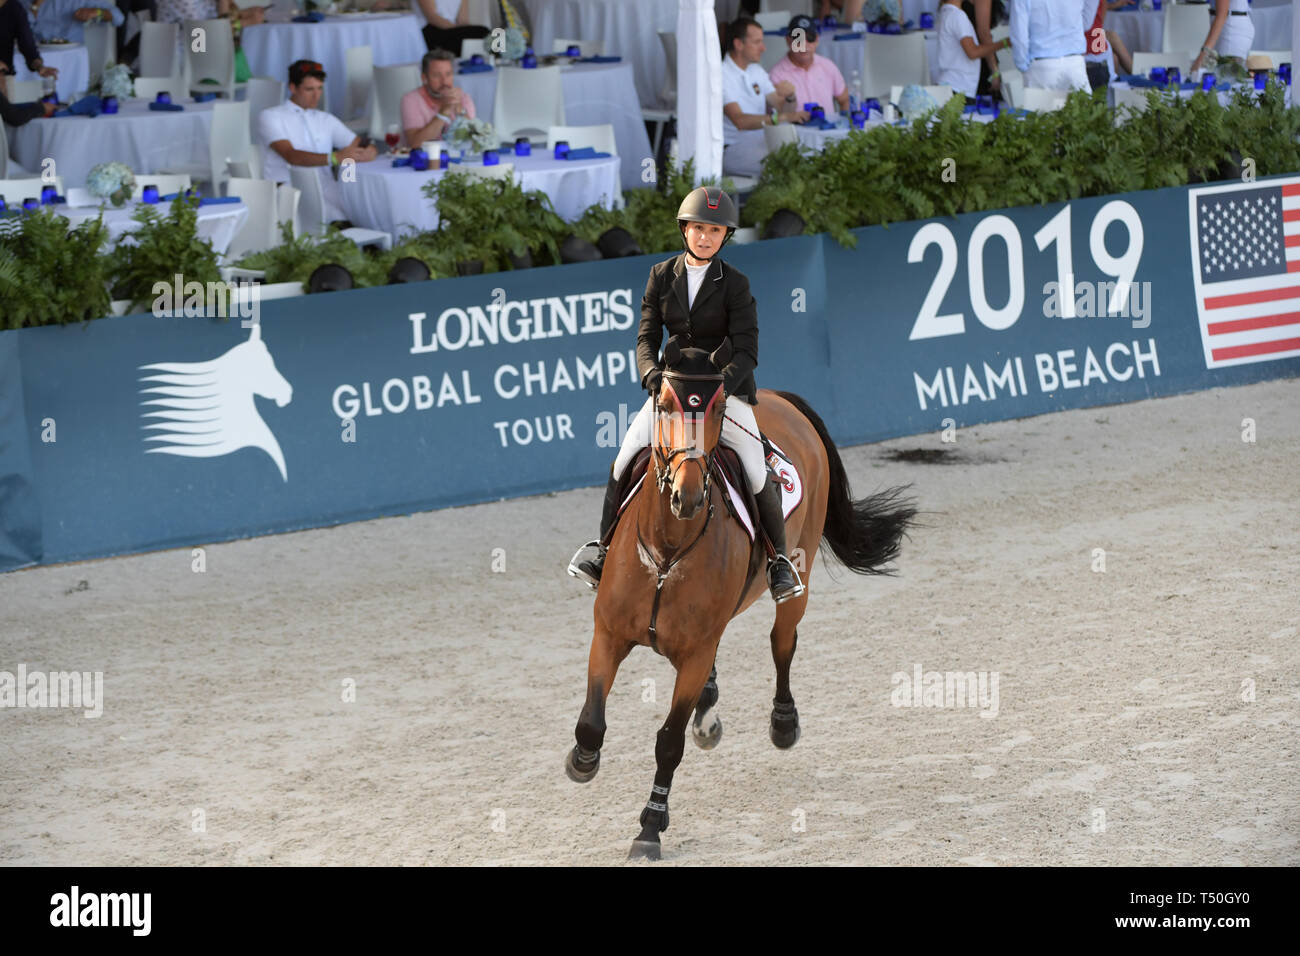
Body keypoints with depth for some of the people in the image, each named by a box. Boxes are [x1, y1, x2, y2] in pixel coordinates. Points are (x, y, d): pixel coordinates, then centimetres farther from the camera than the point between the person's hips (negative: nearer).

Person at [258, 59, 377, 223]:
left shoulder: (326, 120, 25)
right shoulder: (270, 117, 6)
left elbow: (358, 143, 18)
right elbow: (291, 156, -10)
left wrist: (368, 151, -10)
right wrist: (334, 158, -25)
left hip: (325, 186, 5)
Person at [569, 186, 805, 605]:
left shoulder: (735, 284, -7)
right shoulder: (662, 276, 3)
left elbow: (746, 351, -13)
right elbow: (647, 338, 1)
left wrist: (722, 384, -31)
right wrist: (652, 373, -21)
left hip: (727, 388, -3)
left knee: (757, 473, -17)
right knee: (626, 460, -13)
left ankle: (779, 557, 3)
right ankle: (605, 550, 0)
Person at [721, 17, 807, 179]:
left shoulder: (757, 72, 17)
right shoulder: (722, 75, -10)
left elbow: (784, 111, 14)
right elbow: (739, 121, -23)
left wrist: (790, 97, -10)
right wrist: (779, 117, -33)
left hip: (759, 142, 7)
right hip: (732, 148, -7)